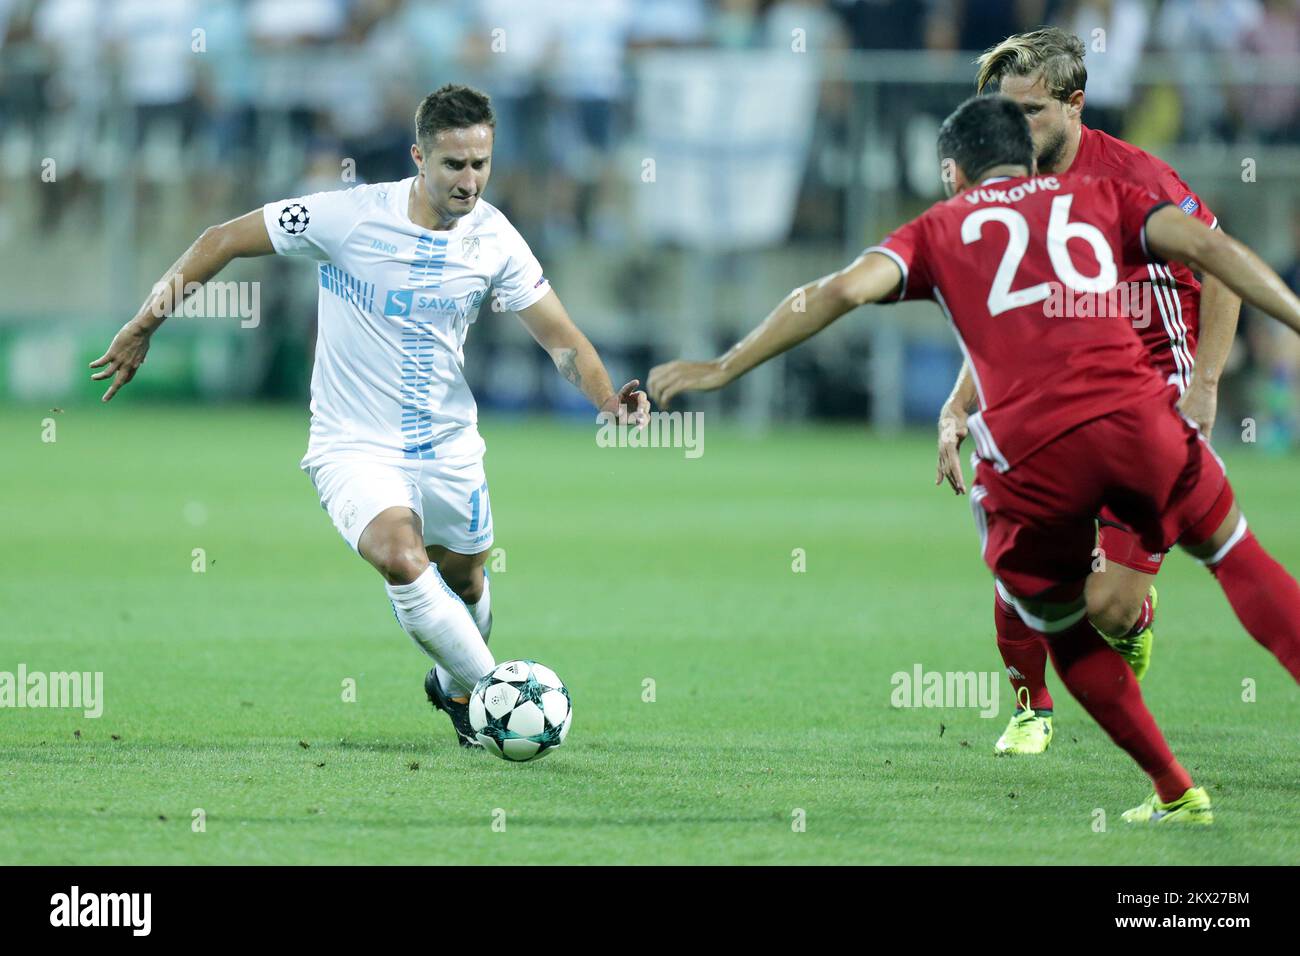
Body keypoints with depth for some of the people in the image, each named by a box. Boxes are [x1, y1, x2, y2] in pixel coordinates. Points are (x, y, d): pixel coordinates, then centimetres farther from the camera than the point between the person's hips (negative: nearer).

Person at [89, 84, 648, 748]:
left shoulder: (493, 239, -7)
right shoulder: (349, 217, -19)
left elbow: (560, 336, 1)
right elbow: (225, 240, -9)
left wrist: (608, 399, -18)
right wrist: (144, 326, -8)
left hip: (448, 444, 4)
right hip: (354, 445, -4)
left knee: (464, 583, 18)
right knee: (402, 558, -30)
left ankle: (454, 688, 50)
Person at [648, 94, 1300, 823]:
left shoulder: (941, 228, 20)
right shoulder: (1099, 197, 23)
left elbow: (844, 290, 6)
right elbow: (1204, 245, 9)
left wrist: (724, 370, 8)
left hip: (1030, 450, -1)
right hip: (1134, 410, 1)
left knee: (1062, 628, 23)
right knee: (1235, 554, 24)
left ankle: (1174, 793, 24)